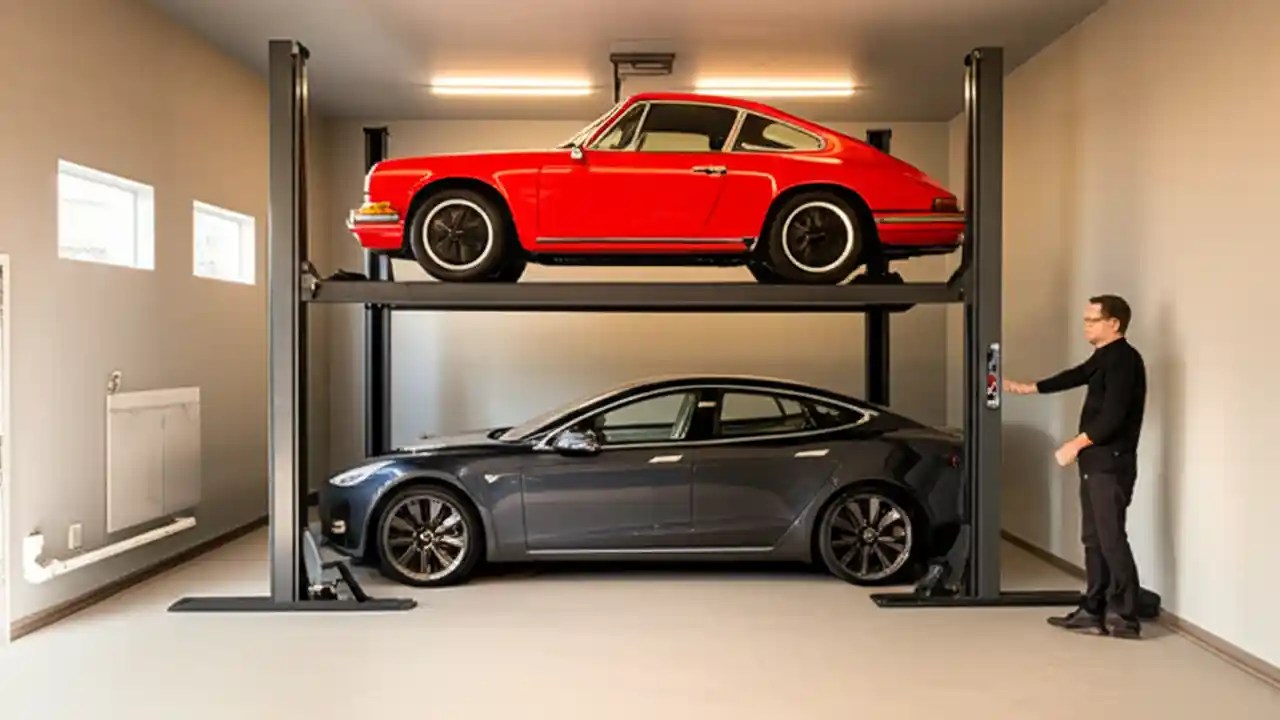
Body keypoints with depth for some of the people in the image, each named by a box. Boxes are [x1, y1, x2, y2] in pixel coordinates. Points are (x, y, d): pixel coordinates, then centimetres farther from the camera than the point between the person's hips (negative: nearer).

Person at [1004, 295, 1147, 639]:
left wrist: (1075, 444, -18)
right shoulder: (1103, 358, 16)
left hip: (1111, 464, -10)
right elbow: (1076, 375, 30)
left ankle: (1125, 616, -2)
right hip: (1095, 463, 10)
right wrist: (1028, 388, 31)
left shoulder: (1124, 359, -14)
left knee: (1112, 539, -8)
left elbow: (1113, 417, -21)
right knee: (1093, 539, 11)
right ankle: (1093, 610, 17)